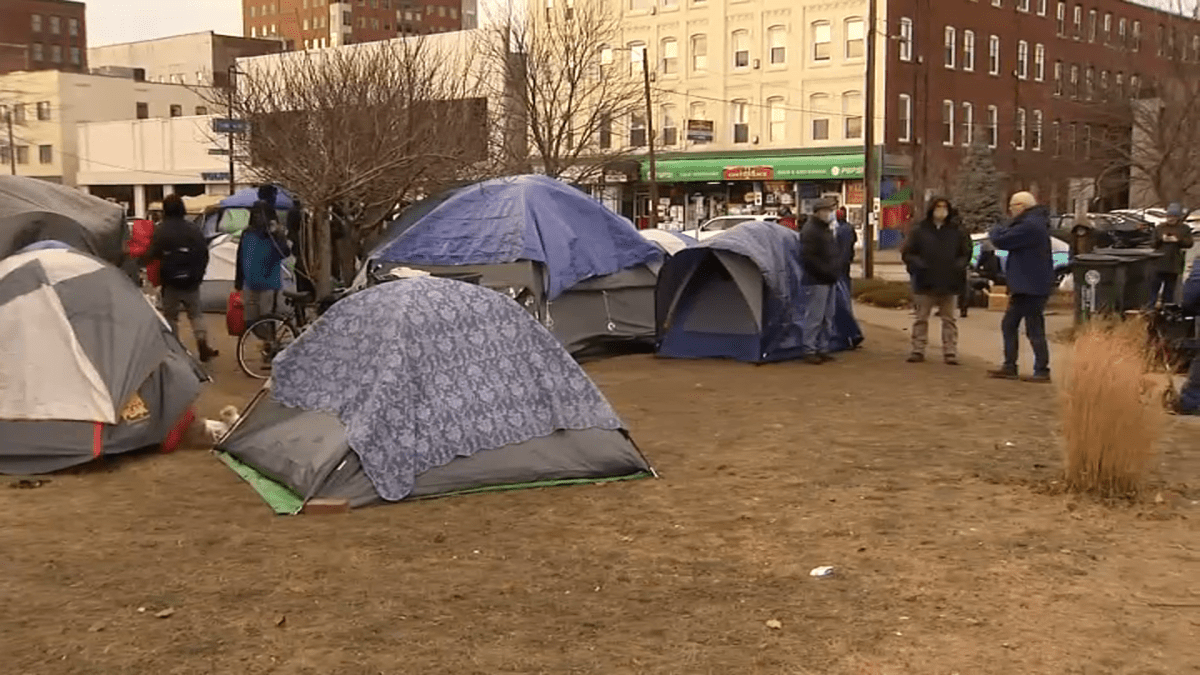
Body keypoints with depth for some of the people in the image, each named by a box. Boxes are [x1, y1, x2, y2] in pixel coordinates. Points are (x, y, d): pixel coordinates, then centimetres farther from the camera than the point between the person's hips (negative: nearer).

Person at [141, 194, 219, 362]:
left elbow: (150, 256, -10)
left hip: (170, 282, -2)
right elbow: (204, 254, 4)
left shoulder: (161, 231, -7)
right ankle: (202, 343, -4)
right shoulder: (193, 229, 0)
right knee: (196, 313, 11)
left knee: (170, 315, 10)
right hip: (191, 282, 2)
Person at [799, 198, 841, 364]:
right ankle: (809, 351, 0)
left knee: (827, 317, 13)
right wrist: (826, 271, -20)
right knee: (814, 316, -6)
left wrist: (834, 270, 10)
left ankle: (823, 349, 20)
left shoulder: (826, 229, 17)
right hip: (816, 280, -10)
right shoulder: (810, 230, -13)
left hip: (828, 280, 10)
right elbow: (808, 257, -20)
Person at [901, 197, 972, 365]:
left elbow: (966, 253, 11)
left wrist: (959, 265, -9)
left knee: (949, 319, 5)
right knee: (921, 318, 5)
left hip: (949, 283, 1)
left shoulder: (957, 231, 5)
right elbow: (906, 252, 3)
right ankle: (918, 350, 12)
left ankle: (950, 352, 9)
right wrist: (917, 263, -15)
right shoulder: (920, 231, 1)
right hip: (925, 282, -1)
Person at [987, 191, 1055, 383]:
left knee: (1034, 330, -5)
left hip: (1031, 287, -11)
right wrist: (1000, 231, 1)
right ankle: (1009, 367, 19)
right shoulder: (1033, 222, 16)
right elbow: (1010, 238, 18)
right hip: (1025, 286, 11)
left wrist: (995, 231, 0)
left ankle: (1042, 371, 1)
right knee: (1008, 324, 14)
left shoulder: (1029, 225, -20)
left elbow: (1001, 241, -20)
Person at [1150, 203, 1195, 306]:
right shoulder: (1160, 227, 11)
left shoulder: (1184, 229, 8)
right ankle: (1149, 308, -1)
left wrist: (1177, 240, -16)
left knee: (1170, 289, 6)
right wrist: (1161, 240, -12)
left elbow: (1189, 243, -2)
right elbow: (1153, 244, 7)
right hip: (1158, 264, 0)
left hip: (1174, 266, 0)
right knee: (1153, 287, -4)